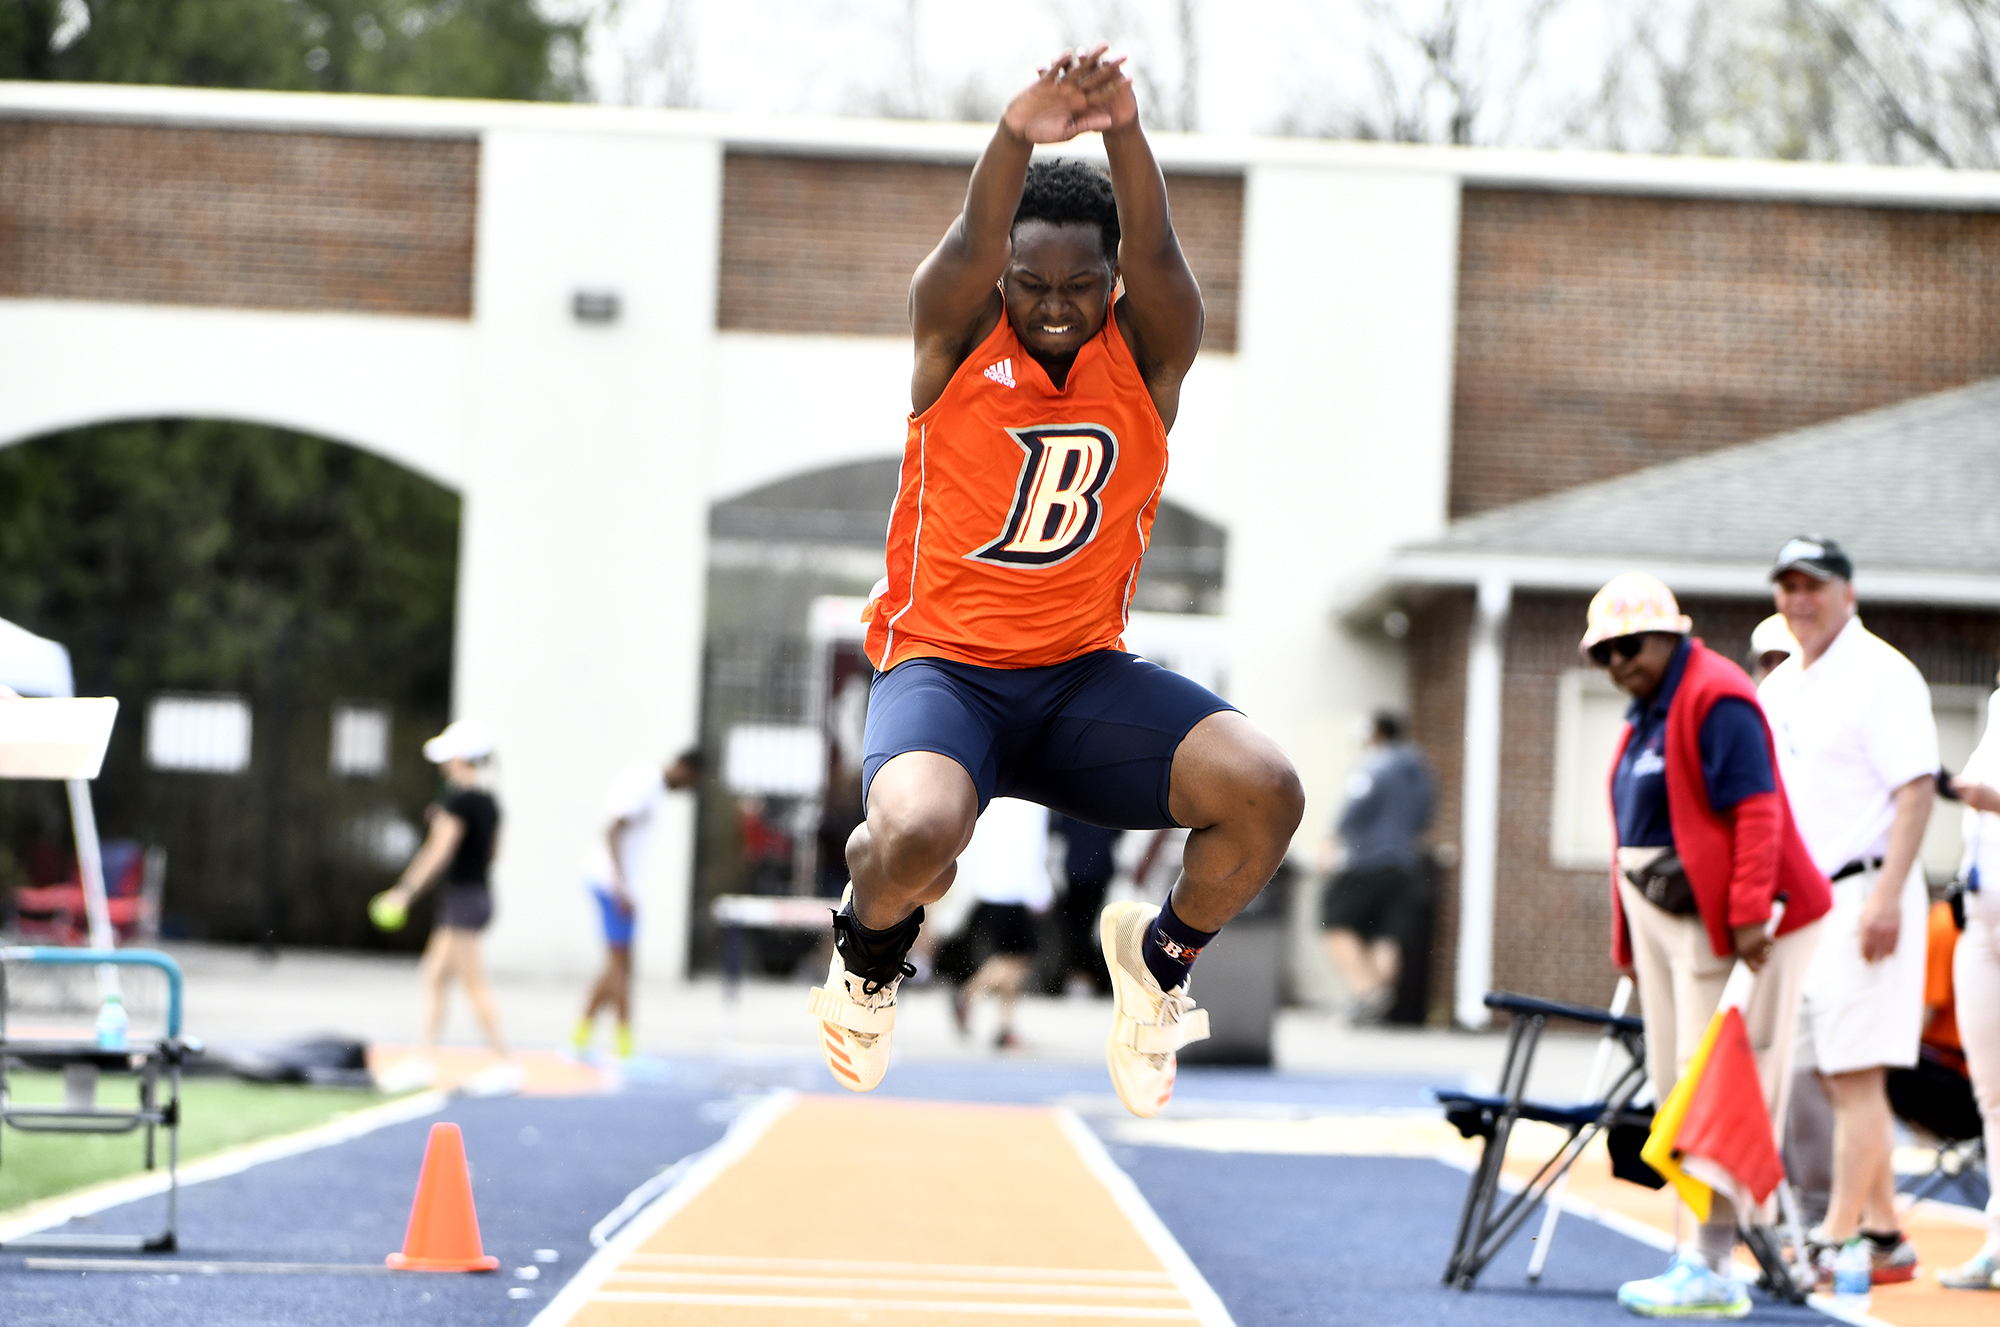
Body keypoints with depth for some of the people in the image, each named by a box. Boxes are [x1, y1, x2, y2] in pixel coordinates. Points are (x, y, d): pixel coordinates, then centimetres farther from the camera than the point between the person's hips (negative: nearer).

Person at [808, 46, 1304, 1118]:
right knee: (919, 833, -35)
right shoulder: (960, 336, -3)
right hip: (941, 660, -2)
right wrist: (1018, 136, -48)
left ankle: (1162, 953, 11)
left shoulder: (1146, 356, 0)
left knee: (1264, 792, -24)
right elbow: (972, 244, -25)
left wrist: (1124, 132, -44)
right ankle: (870, 948, 5)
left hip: (1087, 670, 2)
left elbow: (1153, 253, -21)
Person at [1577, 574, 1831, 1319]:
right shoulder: (1648, 713, 18)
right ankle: (1700, 1256, 15)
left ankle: (1711, 1273, -9)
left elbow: (1755, 812, -20)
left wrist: (1749, 916, -26)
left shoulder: (1716, 699, -13)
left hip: (1723, 921, -10)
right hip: (1662, 919, 10)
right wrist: (1630, 943, 20)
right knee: (1676, 1092, 10)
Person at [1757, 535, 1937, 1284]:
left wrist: (1886, 896, -23)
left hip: (1860, 897, -9)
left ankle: (1836, 1238, -10)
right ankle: (1885, 1234, 15)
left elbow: (1916, 789, -16)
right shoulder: (1780, 686, 17)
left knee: (1856, 1074, -10)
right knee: (1835, 1077, 9)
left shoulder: (1880, 674, -9)